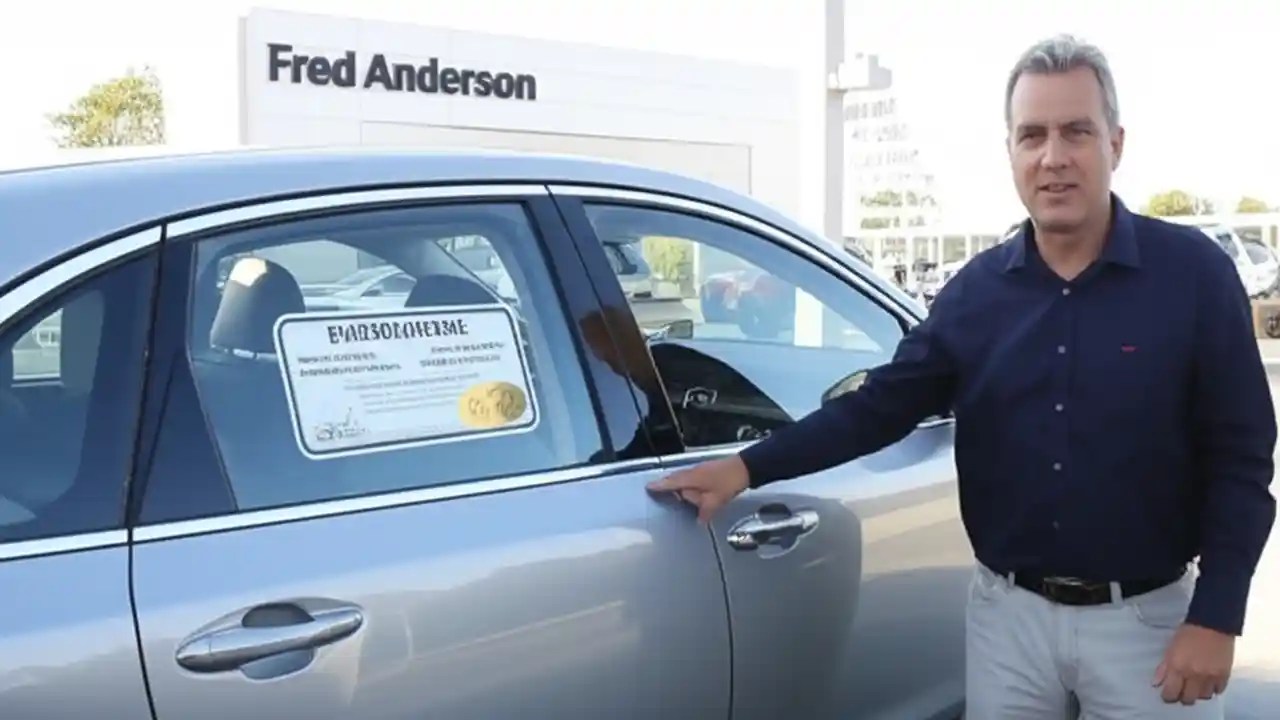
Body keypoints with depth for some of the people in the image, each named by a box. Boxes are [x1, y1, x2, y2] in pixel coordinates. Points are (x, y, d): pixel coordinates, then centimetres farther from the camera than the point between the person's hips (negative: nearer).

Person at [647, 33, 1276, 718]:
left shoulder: (1193, 272, -8)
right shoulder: (978, 289, 0)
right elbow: (879, 405, 2)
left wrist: (1214, 617, -11)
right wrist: (747, 467, -8)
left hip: (1144, 617, -2)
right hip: (1008, 612, 3)